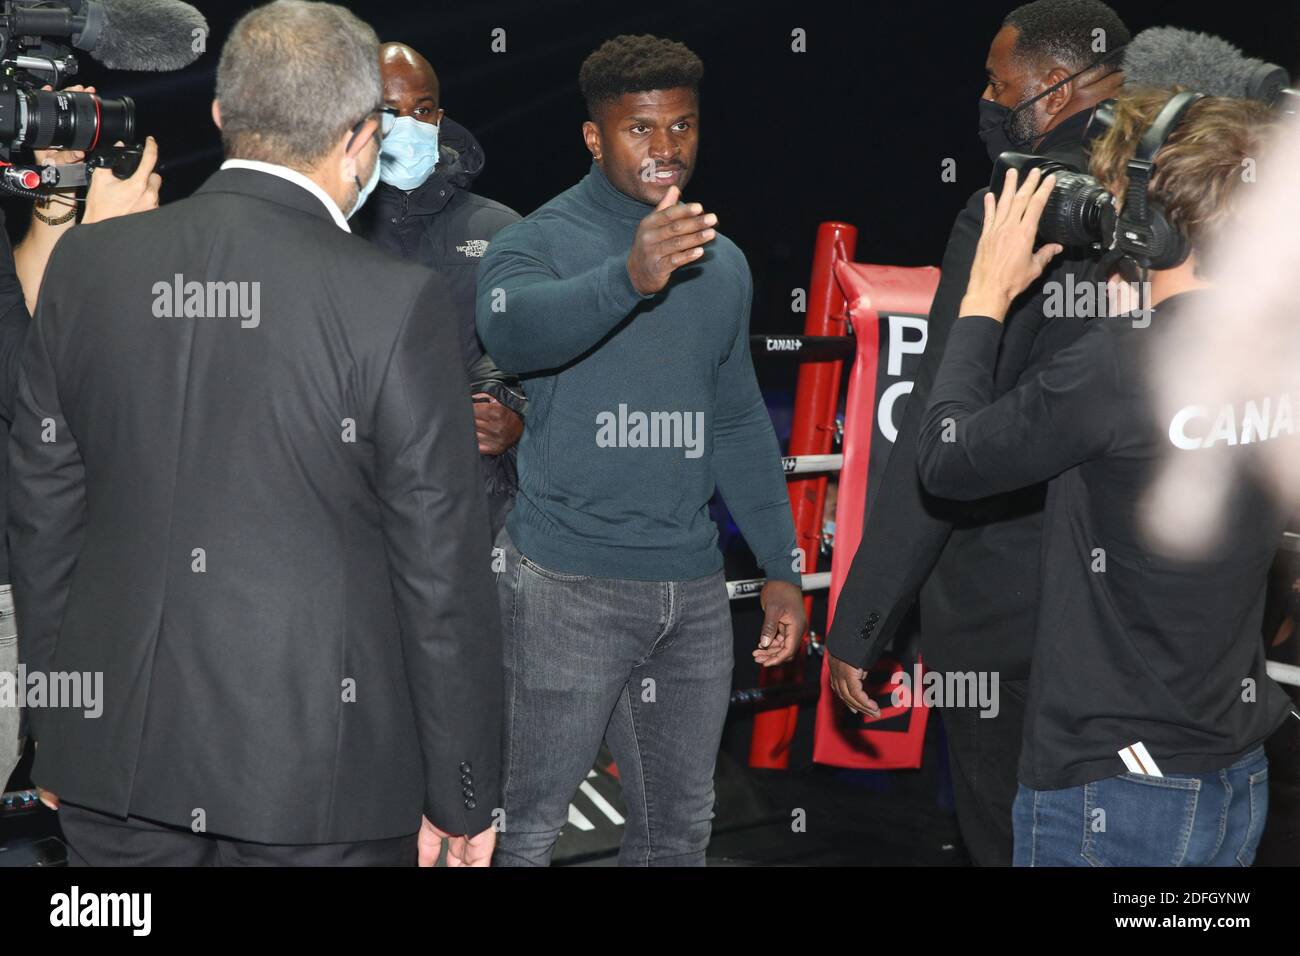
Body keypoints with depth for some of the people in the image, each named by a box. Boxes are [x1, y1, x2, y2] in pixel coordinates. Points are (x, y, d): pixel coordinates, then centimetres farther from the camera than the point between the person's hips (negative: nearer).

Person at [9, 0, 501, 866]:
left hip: (118, 754, 4)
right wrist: (463, 795, -1)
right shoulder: (396, 303, -14)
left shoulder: (87, 265, -1)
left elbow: (43, 512, 6)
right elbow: (441, 573, -11)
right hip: (317, 768, -4)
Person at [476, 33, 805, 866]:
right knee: (529, 825, -3)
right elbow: (512, 329, -29)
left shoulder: (722, 264, 13)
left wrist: (782, 567, 15)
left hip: (693, 587, 6)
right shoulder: (540, 241, -6)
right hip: (570, 583, -6)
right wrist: (630, 278, -47)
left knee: (682, 826, 13)